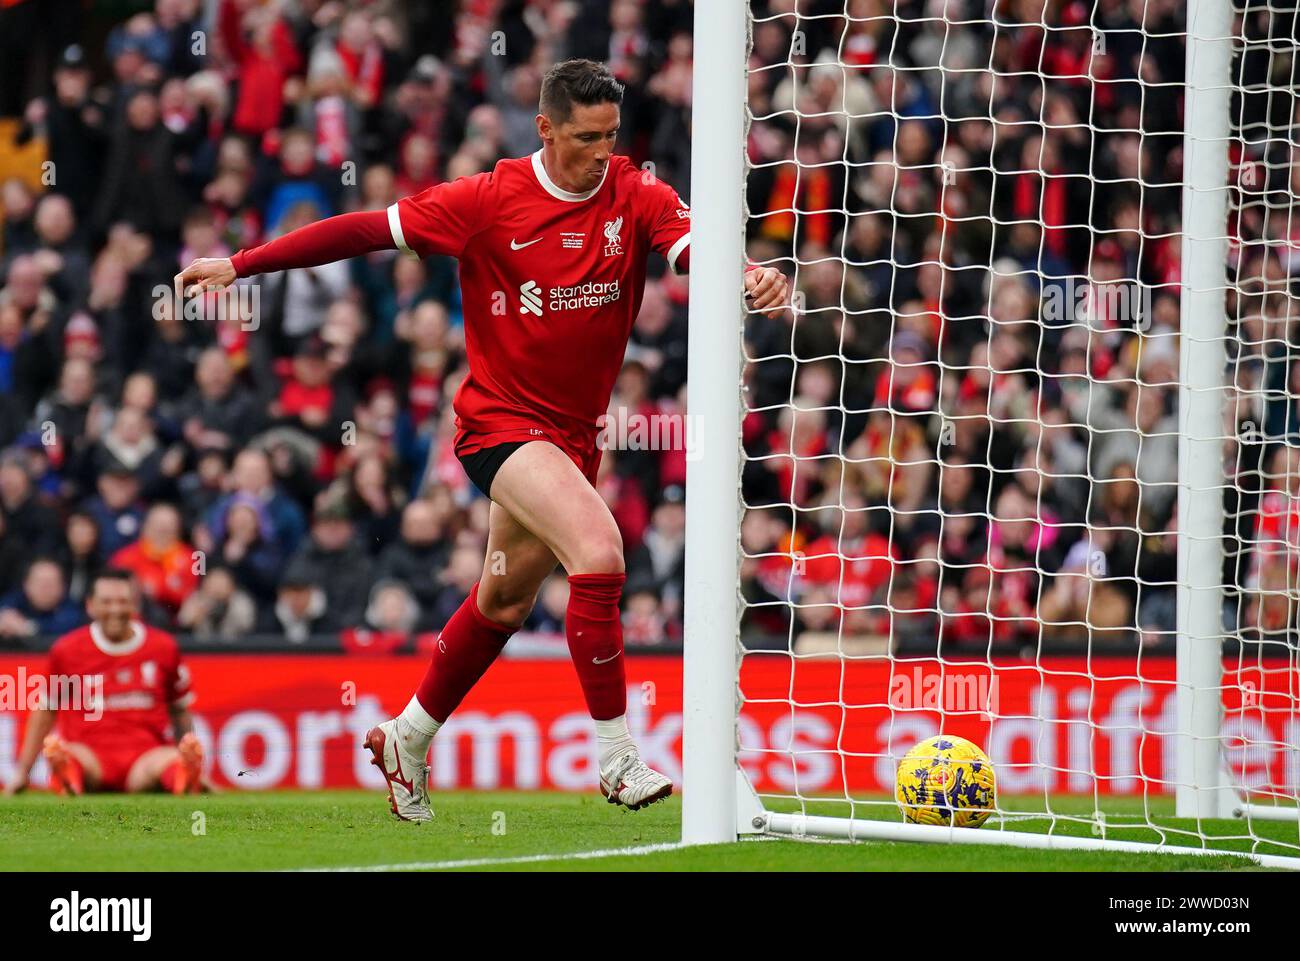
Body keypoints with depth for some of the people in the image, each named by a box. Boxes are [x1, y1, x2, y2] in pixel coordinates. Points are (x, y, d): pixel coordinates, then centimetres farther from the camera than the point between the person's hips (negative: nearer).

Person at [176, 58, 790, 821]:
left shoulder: (635, 195, -6)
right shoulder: (492, 200, -12)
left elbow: (692, 242, -24)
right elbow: (369, 229, -7)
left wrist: (748, 276, -47)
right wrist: (241, 264, -8)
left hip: (573, 433, 5)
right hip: (501, 419, -5)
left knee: (505, 602, 20)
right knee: (598, 549, -26)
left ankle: (408, 738, 41)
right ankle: (617, 756, -19)